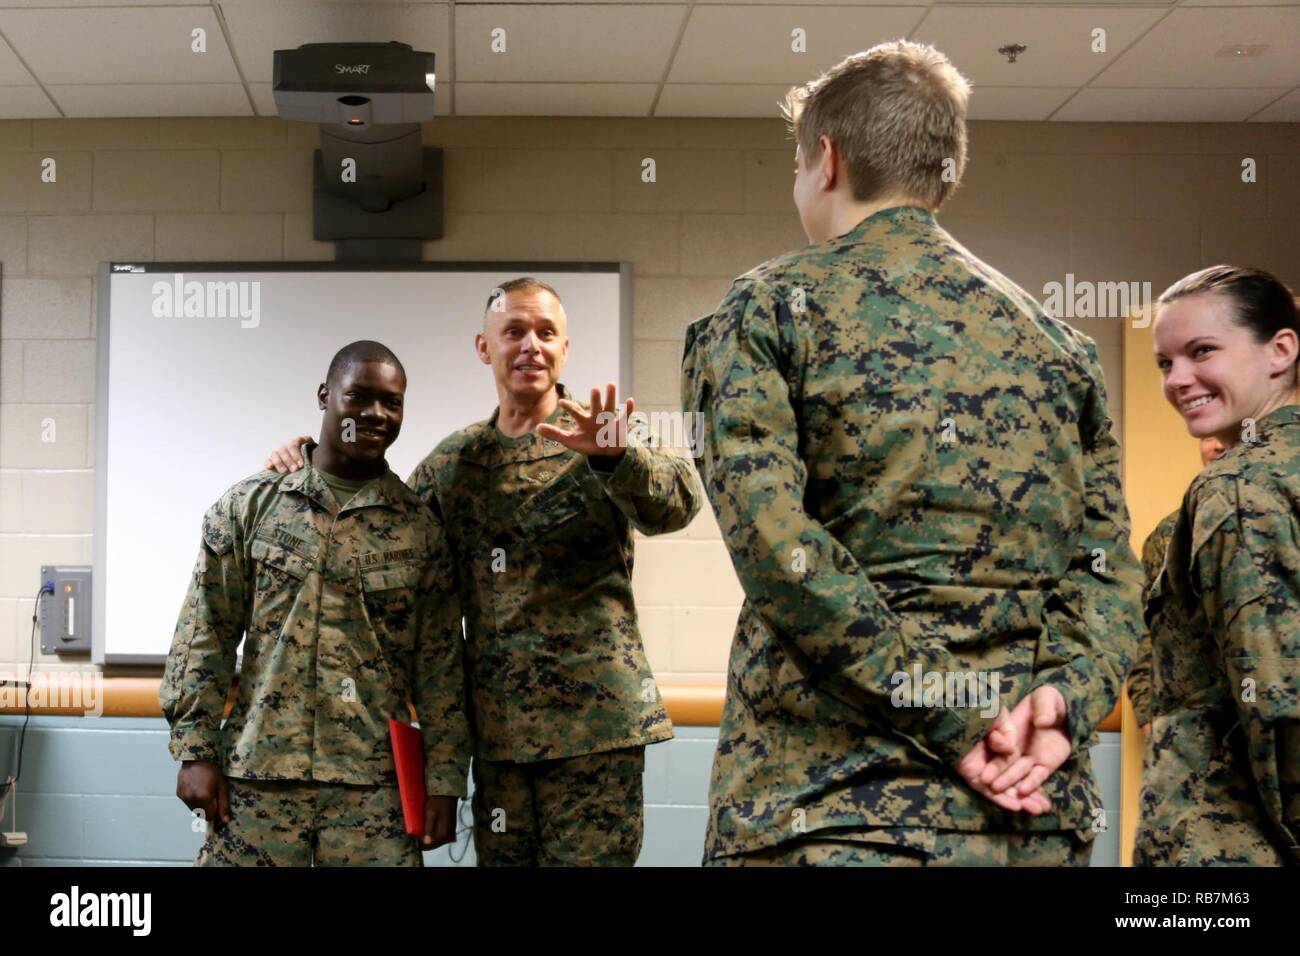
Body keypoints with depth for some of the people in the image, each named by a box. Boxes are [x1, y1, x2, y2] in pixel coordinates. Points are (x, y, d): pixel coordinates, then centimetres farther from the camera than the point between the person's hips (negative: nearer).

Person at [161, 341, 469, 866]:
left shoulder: (421, 528, 6)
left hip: (373, 783, 0)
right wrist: (196, 750, -2)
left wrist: (443, 777, 0)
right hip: (256, 773, 0)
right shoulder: (248, 505, 4)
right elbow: (205, 635, 4)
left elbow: (441, 666, 5)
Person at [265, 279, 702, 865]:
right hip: (497, 727, 4)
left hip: (595, 718, -4)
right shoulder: (455, 460, 13)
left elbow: (674, 504, -19)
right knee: (501, 858, 8)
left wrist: (617, 456, -40)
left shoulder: (598, 445, -1)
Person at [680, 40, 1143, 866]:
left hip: (834, 798, -4)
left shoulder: (765, 313, -1)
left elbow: (775, 543, -15)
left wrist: (949, 720, -14)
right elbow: (1109, 568, 7)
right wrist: (1064, 702, -7)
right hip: (1040, 810, 5)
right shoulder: (1057, 339, 14)